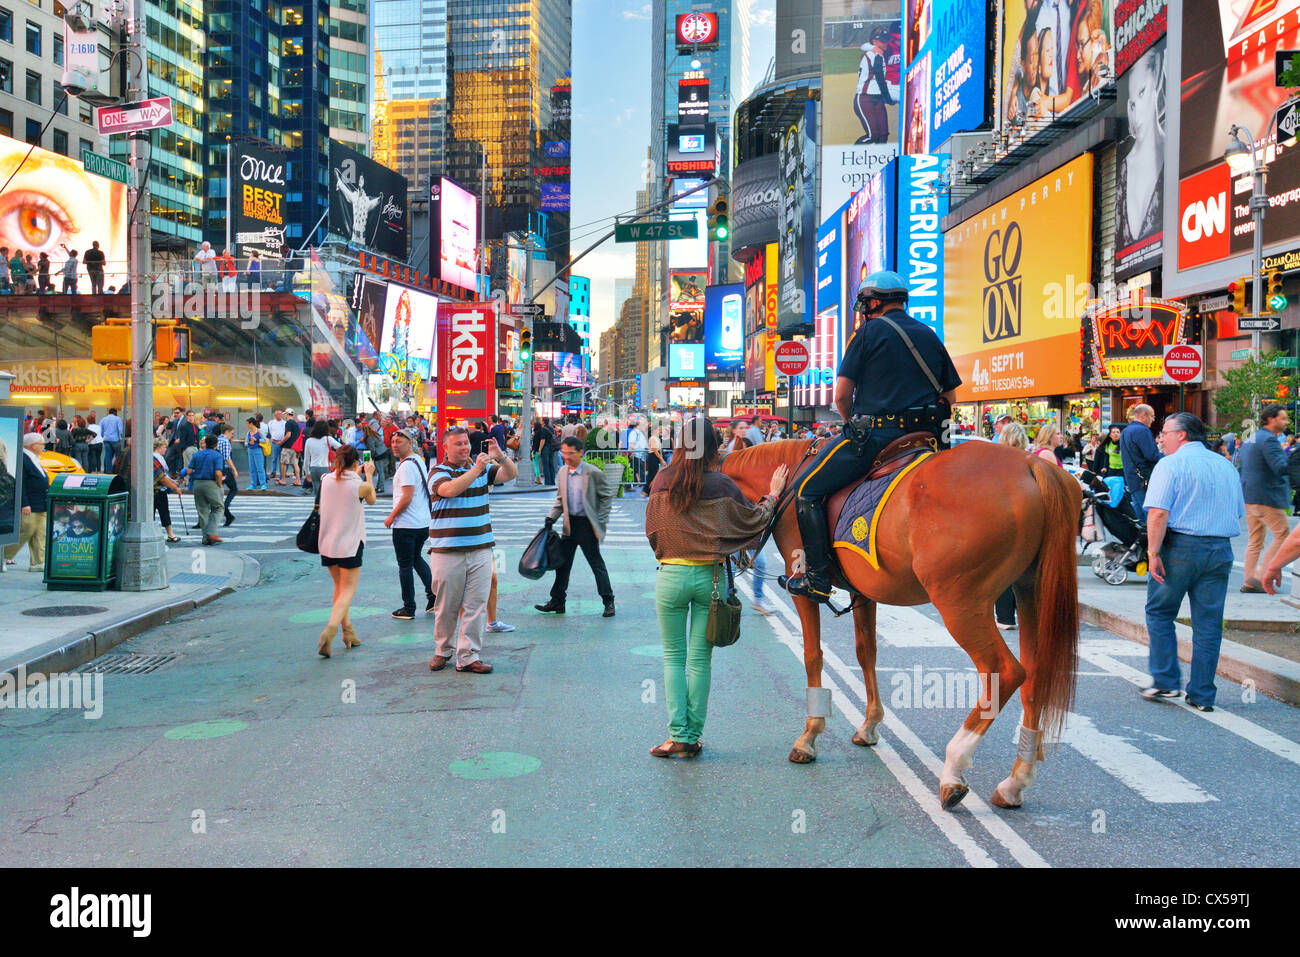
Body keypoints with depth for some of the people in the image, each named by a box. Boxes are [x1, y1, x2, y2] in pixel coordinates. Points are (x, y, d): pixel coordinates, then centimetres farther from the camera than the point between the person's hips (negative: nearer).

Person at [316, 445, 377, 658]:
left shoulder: (326, 480, -1)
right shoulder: (361, 486, -14)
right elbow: (371, 499, 10)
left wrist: (356, 475, 31)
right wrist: (369, 475, 22)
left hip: (327, 543, 5)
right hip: (350, 545, -5)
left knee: (339, 587, 19)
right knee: (348, 590, 1)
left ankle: (348, 631, 25)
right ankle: (330, 629, -19)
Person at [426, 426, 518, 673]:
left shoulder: (483, 468, 12)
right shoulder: (438, 472, -1)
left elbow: (511, 474, 3)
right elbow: (450, 489, -21)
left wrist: (500, 456, -15)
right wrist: (476, 470, -25)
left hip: (480, 550, 3)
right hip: (447, 551, -3)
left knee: (476, 605, 0)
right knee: (446, 606, 7)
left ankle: (469, 656, 5)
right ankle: (443, 650, 25)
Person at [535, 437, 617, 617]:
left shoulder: (593, 473, -11)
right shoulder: (562, 473, 7)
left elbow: (607, 496, -4)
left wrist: (600, 520, -10)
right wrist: (551, 517, 3)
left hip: (587, 524, -6)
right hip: (569, 524, 6)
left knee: (596, 563, 0)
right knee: (563, 563, 10)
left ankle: (608, 602, 9)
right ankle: (557, 601, 20)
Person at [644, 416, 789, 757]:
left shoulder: (662, 481, -3)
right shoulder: (722, 486, -8)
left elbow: (652, 528, 8)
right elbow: (754, 521, 3)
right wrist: (773, 494, 17)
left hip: (671, 575, 1)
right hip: (710, 577, 0)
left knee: (673, 657, 11)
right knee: (701, 659, 8)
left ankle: (678, 735, 4)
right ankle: (692, 736, 13)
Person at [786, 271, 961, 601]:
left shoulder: (869, 331, -2)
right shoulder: (930, 336, 16)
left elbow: (842, 395, -4)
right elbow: (950, 395, 17)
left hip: (873, 434, -7)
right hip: (924, 435, 7)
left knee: (807, 491, 0)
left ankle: (817, 577, -7)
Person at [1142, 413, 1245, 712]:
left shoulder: (1170, 464, -6)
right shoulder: (1226, 466, 15)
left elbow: (1158, 513, -16)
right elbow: (1238, 514, 20)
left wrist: (1153, 553, -15)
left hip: (1180, 546, -5)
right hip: (1220, 550, 5)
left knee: (1159, 612, 10)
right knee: (1209, 623, 7)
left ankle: (1165, 681, 8)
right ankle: (1202, 695, 11)